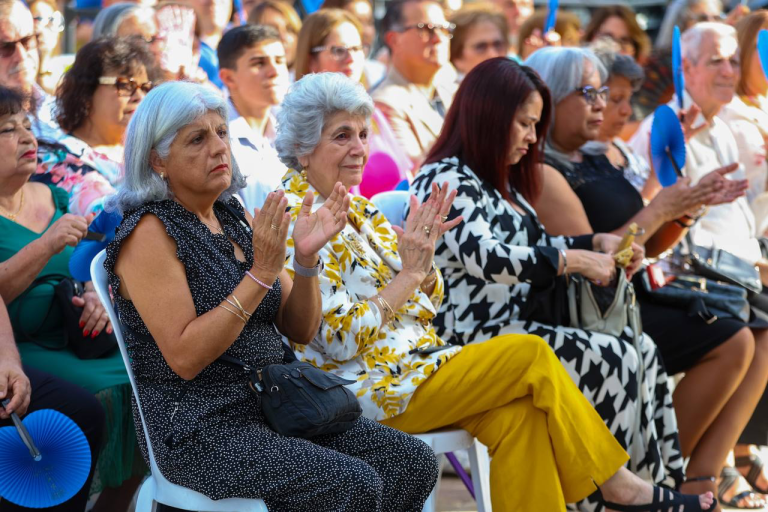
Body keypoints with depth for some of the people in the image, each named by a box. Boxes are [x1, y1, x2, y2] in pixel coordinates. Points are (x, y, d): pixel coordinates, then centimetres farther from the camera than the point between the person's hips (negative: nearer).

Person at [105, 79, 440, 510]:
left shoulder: (235, 217, 12)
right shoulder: (150, 232, -10)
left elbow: (300, 330, 11)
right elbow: (184, 357, -20)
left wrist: (307, 258, -7)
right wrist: (262, 274, -22)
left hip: (270, 406, 8)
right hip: (198, 428, -8)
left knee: (414, 463, -6)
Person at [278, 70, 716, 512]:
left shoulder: (357, 209, 15)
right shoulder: (296, 222, -12)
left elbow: (429, 305, 15)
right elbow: (339, 339, -19)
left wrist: (424, 259, -5)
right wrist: (408, 275, -17)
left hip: (413, 360, 8)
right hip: (369, 386, -8)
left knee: (518, 415, -18)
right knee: (531, 355, -13)